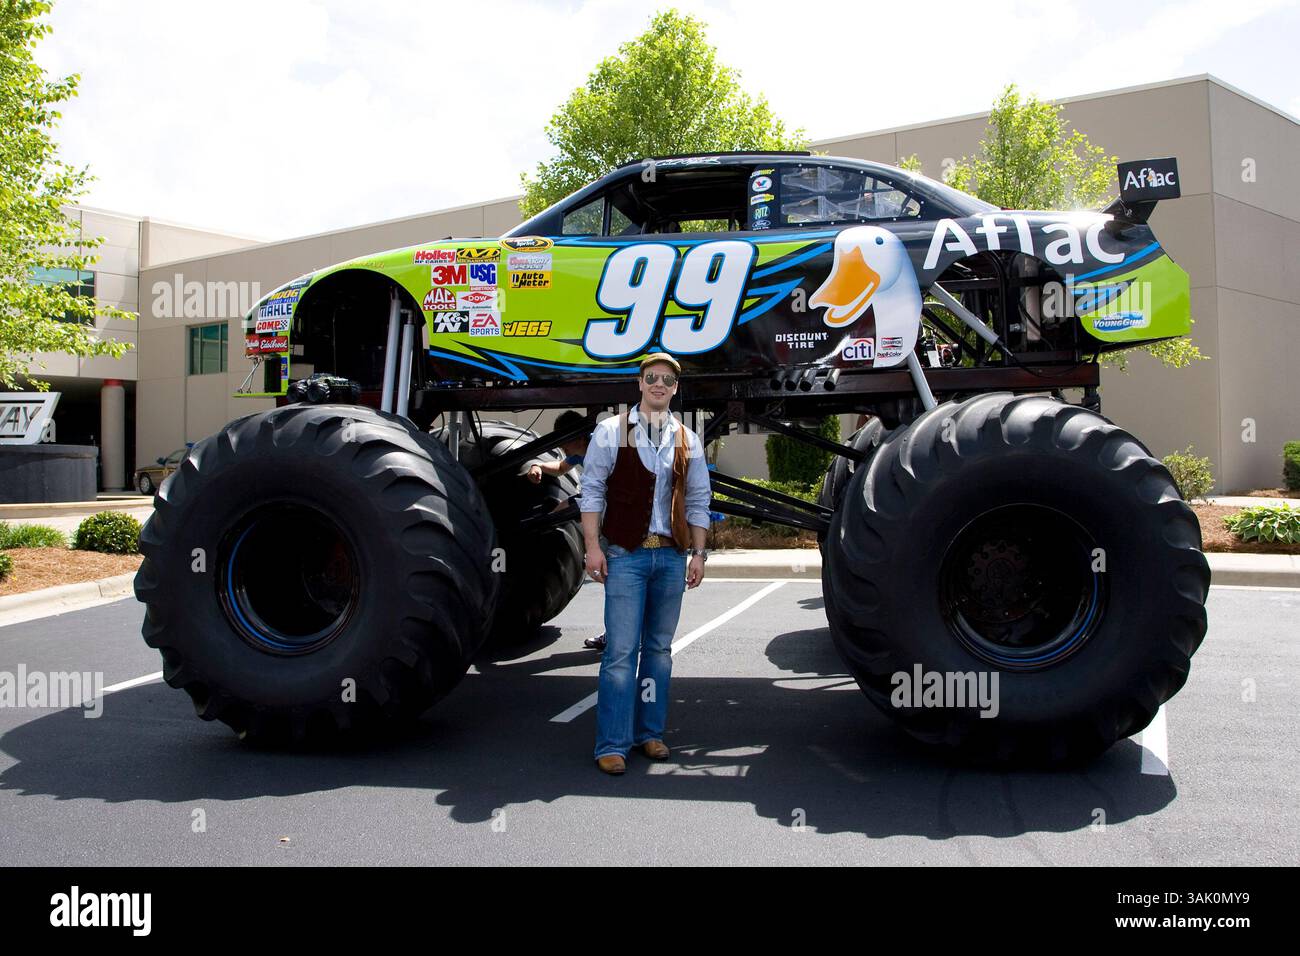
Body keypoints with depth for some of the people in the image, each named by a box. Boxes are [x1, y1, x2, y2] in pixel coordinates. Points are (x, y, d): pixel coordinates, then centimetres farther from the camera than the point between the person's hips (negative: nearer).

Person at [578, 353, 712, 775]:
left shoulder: (687, 440, 11)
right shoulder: (611, 431, 1)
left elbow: (698, 501, 14)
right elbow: (592, 490, -1)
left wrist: (698, 553, 8)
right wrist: (593, 546, -8)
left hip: (672, 555, 4)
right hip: (625, 553, -4)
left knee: (660, 648, 10)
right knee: (621, 651, -6)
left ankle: (649, 732, 21)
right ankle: (612, 744, 0)